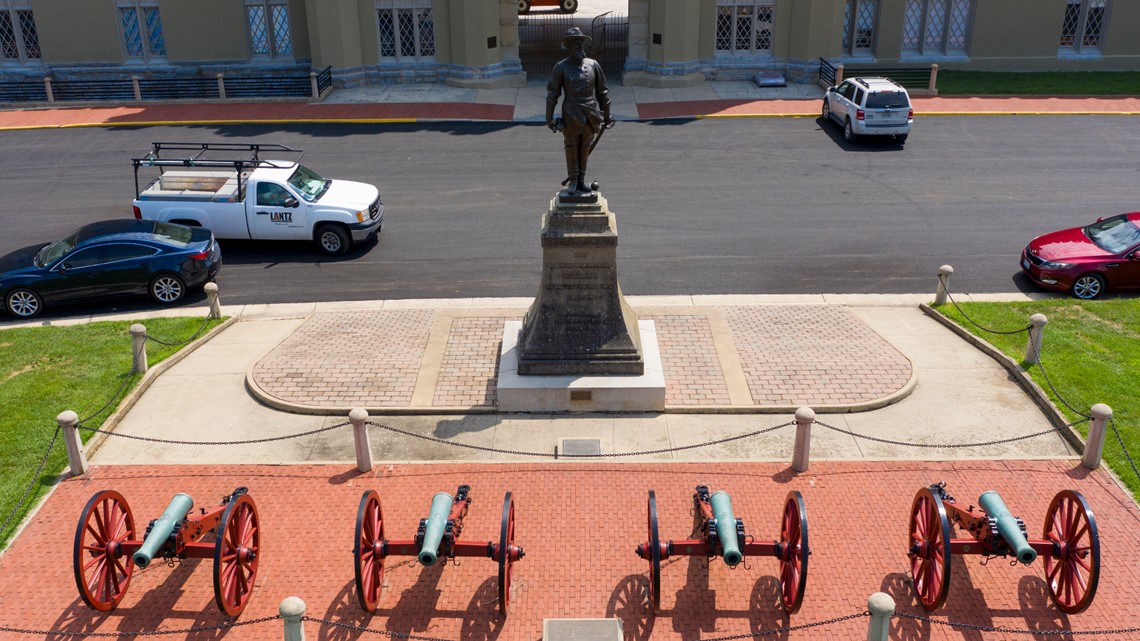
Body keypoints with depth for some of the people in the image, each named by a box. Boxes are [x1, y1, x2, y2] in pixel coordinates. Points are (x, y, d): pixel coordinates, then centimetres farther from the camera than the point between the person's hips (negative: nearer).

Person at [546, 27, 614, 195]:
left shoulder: (593, 65, 6)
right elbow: (552, 93, 2)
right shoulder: (561, 67, -1)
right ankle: (573, 181, 15)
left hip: (591, 116, 2)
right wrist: (549, 118, 0)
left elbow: (602, 91, 12)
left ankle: (581, 181, 20)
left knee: (585, 149, 9)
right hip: (571, 116, -2)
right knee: (572, 149, 3)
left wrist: (606, 115, 12)